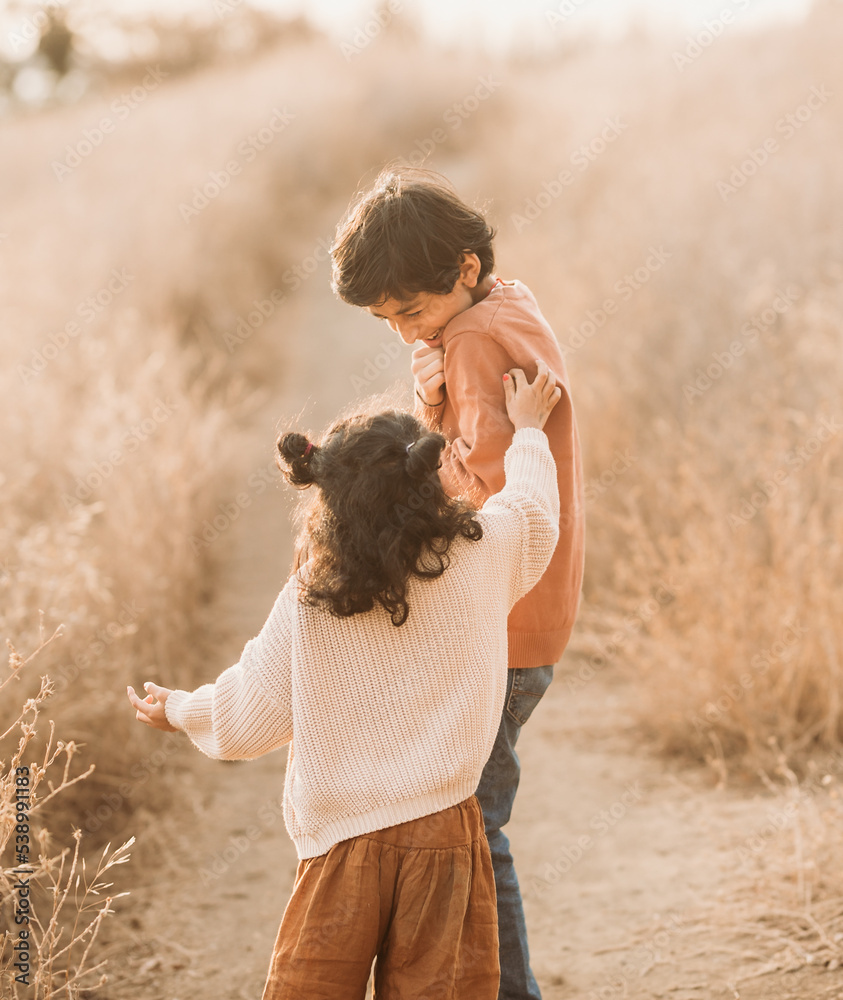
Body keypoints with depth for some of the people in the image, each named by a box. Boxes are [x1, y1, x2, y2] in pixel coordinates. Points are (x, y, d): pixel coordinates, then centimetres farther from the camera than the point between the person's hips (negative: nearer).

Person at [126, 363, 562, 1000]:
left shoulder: (305, 605, -9)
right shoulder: (481, 554, -7)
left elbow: (247, 722, 0)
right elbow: (535, 510, 16)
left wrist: (179, 710, 21)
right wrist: (528, 429, 33)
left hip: (343, 837, -1)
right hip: (445, 828, 1)